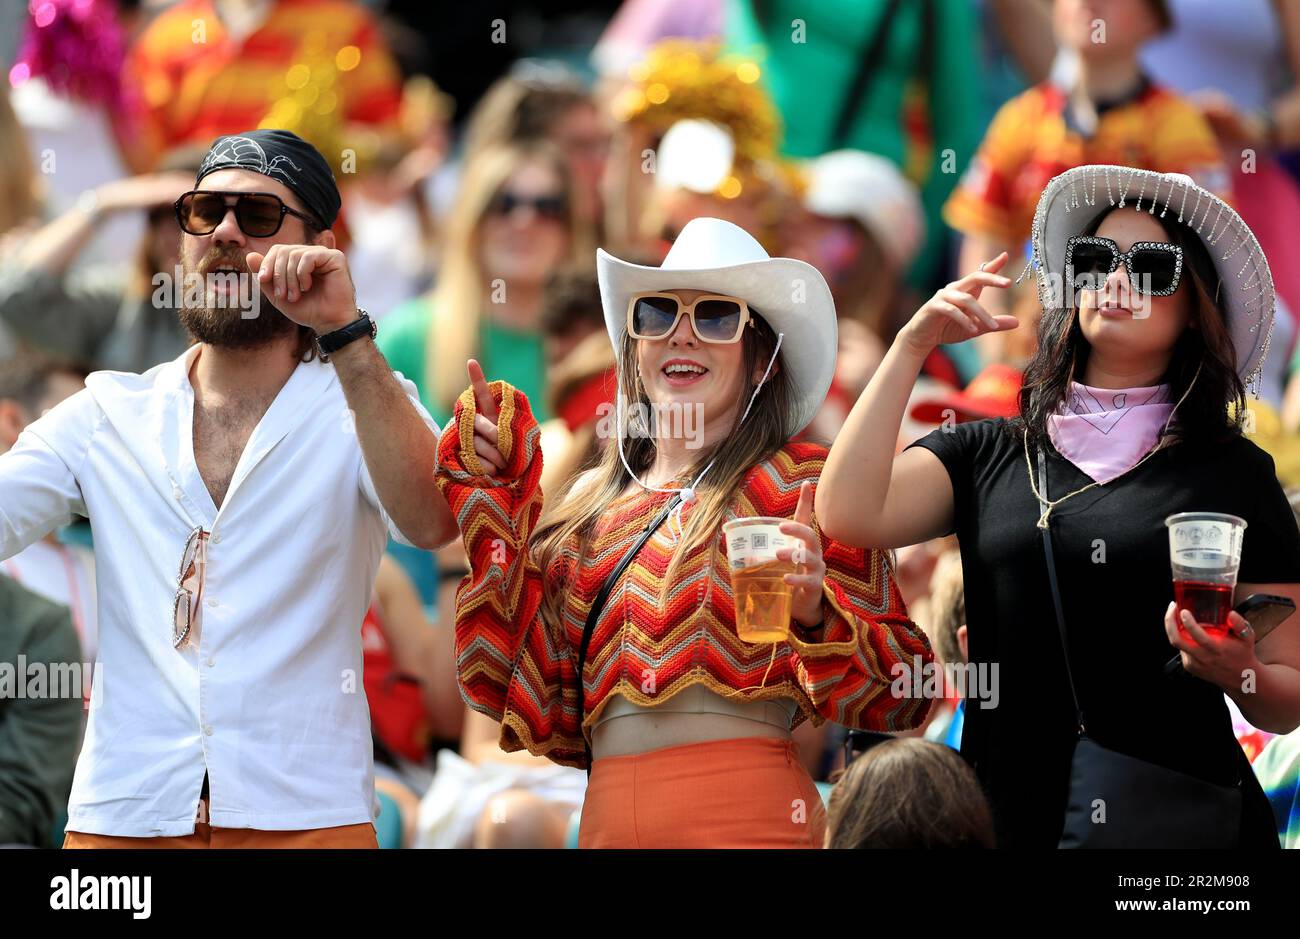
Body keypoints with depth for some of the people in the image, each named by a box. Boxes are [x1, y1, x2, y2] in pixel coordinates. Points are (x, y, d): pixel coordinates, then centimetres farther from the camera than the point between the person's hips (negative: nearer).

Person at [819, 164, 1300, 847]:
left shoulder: (1234, 472, 3)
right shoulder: (988, 453, 9)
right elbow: (848, 515, -9)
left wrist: (1238, 673, -19)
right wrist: (912, 346, -5)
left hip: (1174, 820, -2)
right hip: (1009, 815, 2)